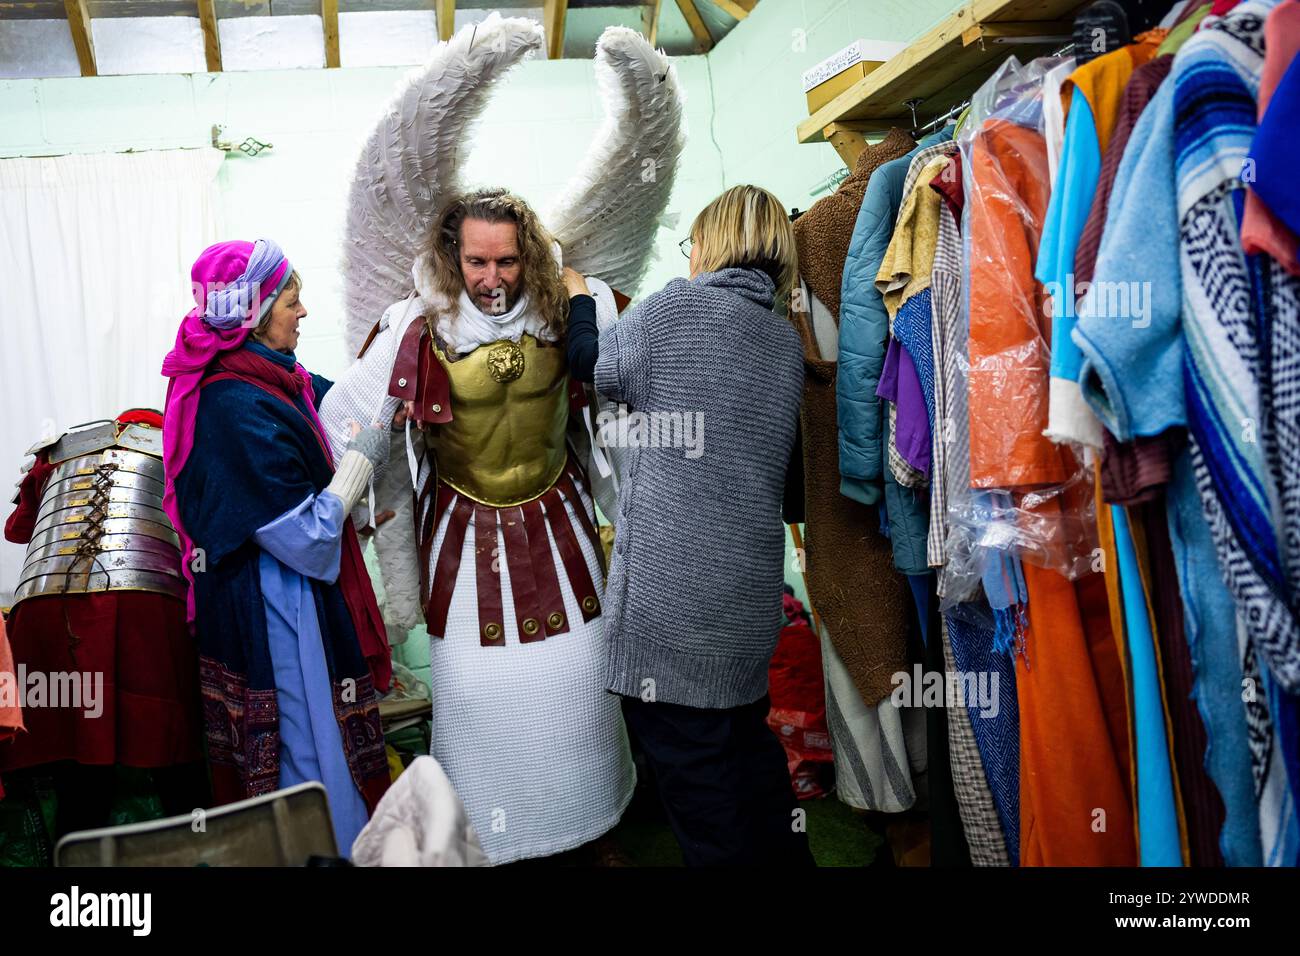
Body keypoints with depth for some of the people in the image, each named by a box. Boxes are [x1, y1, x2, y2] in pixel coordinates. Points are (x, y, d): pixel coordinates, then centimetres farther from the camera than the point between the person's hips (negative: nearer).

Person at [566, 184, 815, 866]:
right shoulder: (788, 341, 11)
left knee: (692, 765, 3)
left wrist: (578, 295, 26)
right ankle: (786, 857, 35)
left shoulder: (677, 306, -8)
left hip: (670, 589, -7)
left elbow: (593, 365, 7)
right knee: (748, 740, 23)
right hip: (752, 587, 7)